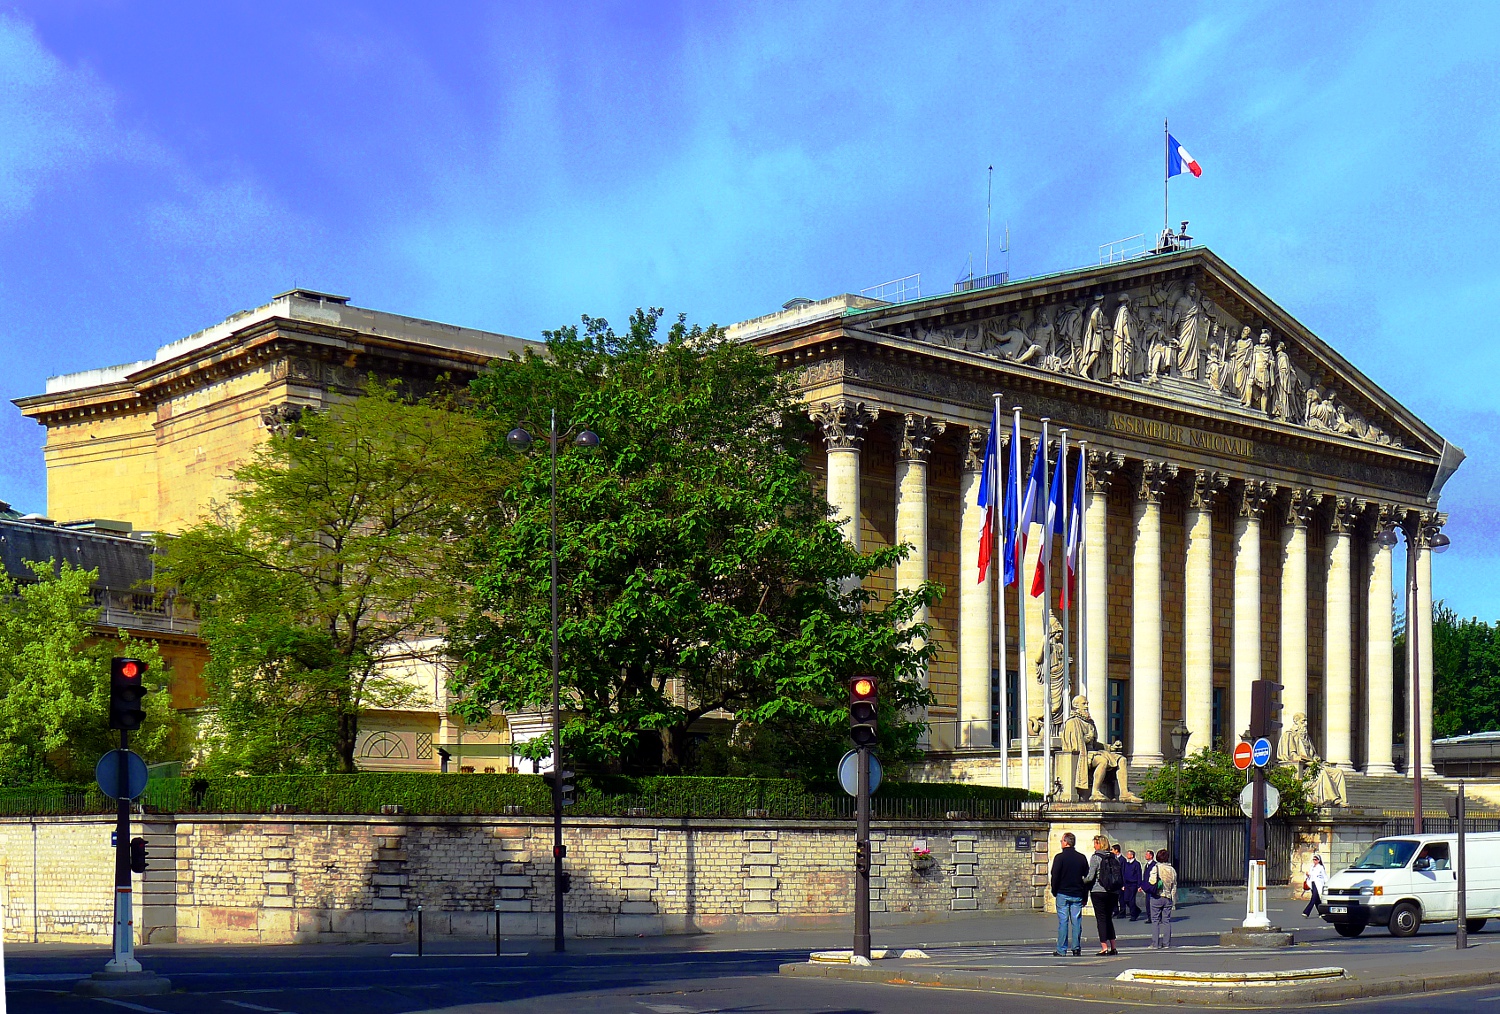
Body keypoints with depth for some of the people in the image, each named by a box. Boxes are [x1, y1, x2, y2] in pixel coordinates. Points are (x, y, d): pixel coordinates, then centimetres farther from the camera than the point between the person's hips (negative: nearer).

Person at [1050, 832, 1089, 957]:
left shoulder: (1060, 857, -7)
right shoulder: (1082, 858, 6)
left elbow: (1055, 876, -8)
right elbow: (1087, 877, 9)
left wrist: (1054, 891, 5)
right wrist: (1084, 895, 13)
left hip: (1063, 894, -3)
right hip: (1077, 895, 3)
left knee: (1063, 922, -2)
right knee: (1077, 922, 6)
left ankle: (1062, 950, -2)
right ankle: (1076, 948, 5)